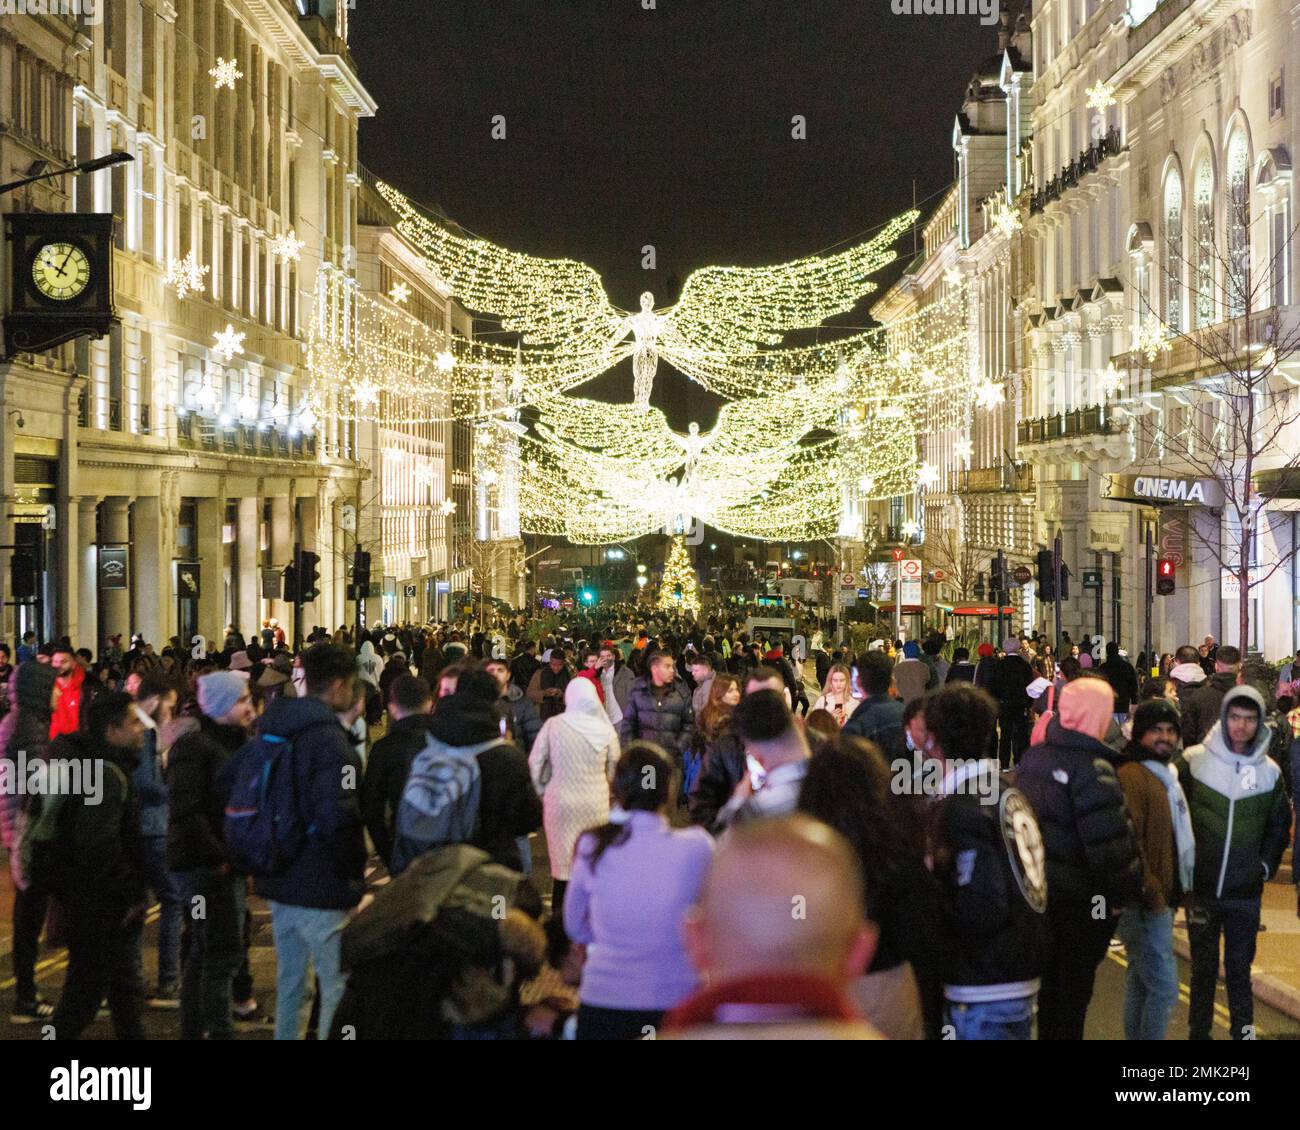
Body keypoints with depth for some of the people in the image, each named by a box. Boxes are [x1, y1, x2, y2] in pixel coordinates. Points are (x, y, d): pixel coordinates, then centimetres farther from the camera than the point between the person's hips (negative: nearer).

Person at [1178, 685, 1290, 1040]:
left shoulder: (1269, 771, 0)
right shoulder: (1195, 760, -6)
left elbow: (1279, 824, 14)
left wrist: (1266, 864, 7)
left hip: (1246, 890, 1)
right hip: (1201, 887, -1)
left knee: (1239, 967, 8)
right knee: (1203, 967, 9)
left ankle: (1244, 1031, 18)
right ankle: (1198, 1031, 19)